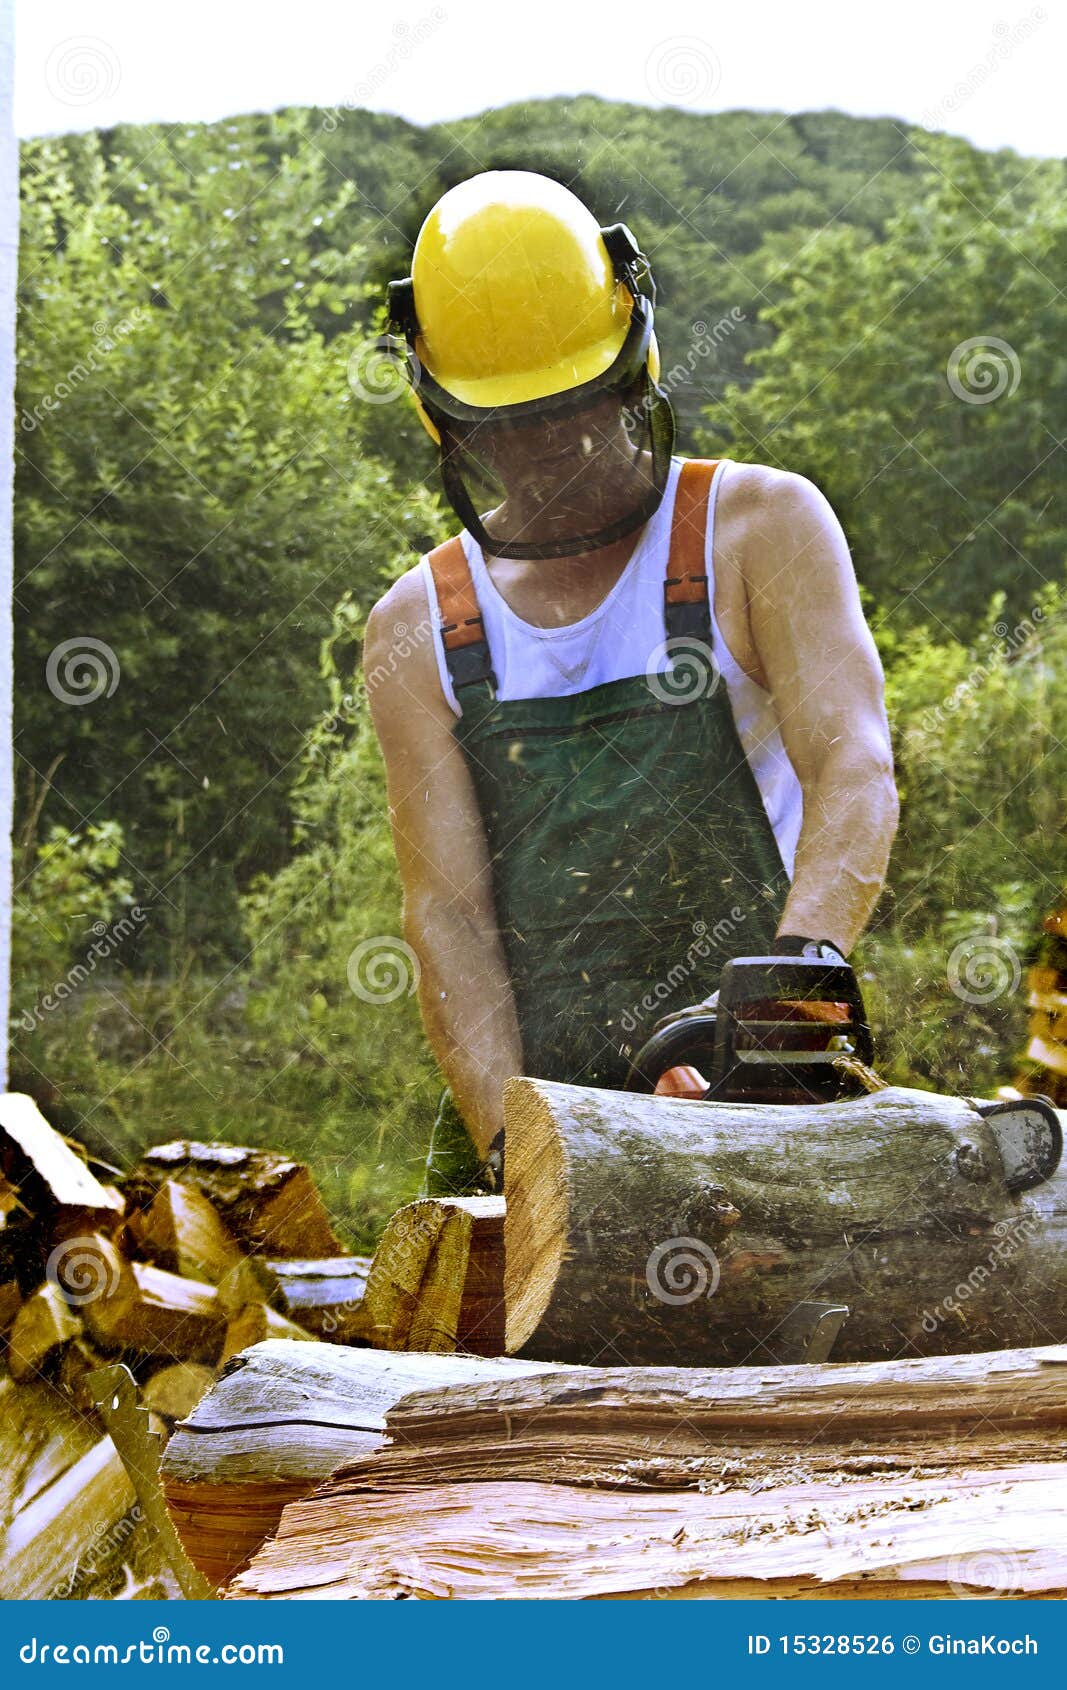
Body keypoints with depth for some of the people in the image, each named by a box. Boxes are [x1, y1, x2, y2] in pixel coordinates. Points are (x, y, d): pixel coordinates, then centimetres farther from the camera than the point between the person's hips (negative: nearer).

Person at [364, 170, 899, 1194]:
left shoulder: (760, 526, 2)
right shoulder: (416, 633, 8)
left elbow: (854, 768, -12)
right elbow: (446, 914, 0)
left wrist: (805, 960, -32)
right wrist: (510, 1140, -15)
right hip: (521, 1111, 2)